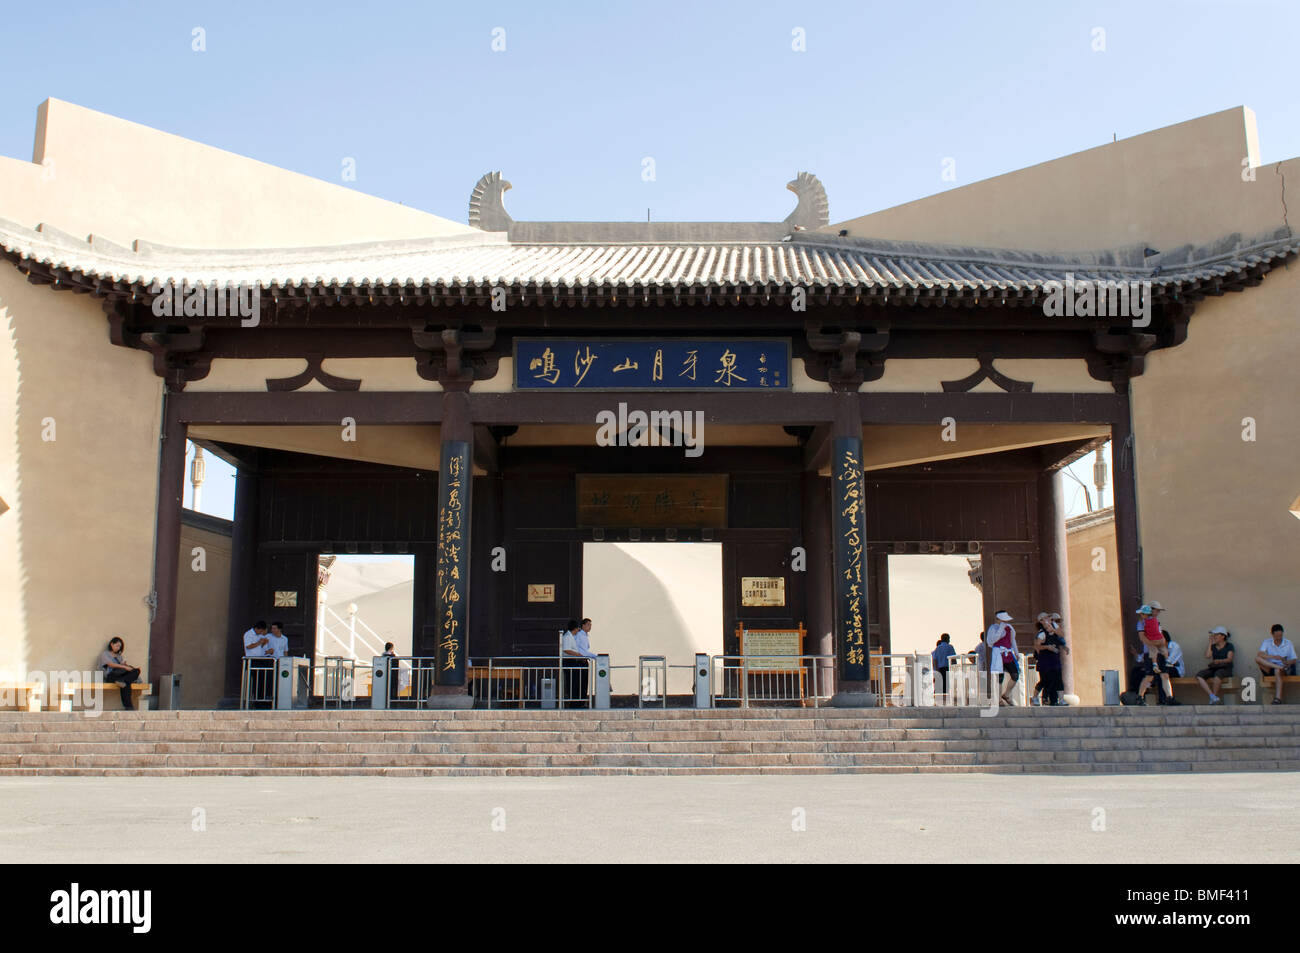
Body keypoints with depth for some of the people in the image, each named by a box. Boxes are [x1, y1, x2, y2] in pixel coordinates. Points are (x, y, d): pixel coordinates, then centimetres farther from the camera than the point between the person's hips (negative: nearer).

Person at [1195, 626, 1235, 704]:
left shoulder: (1229, 646, 7)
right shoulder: (1213, 646, 19)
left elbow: (1229, 659, -8)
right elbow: (1207, 656, 2)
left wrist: (1219, 661, -27)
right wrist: (1210, 643, 8)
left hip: (1226, 668, -5)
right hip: (1213, 668, 5)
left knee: (1218, 674, -40)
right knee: (1199, 675, -24)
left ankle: (1213, 700, -32)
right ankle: (1213, 697, -35)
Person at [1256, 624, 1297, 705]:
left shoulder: (1288, 643, 5)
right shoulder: (1267, 642, 3)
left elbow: (1294, 659, 5)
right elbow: (1260, 655, -14)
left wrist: (1287, 662, -20)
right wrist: (1274, 657, -29)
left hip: (1280, 667, -1)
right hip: (1269, 668, 1)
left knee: (1277, 671, -39)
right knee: (1257, 658, -28)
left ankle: (1278, 699, -46)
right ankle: (1282, 668, -35)